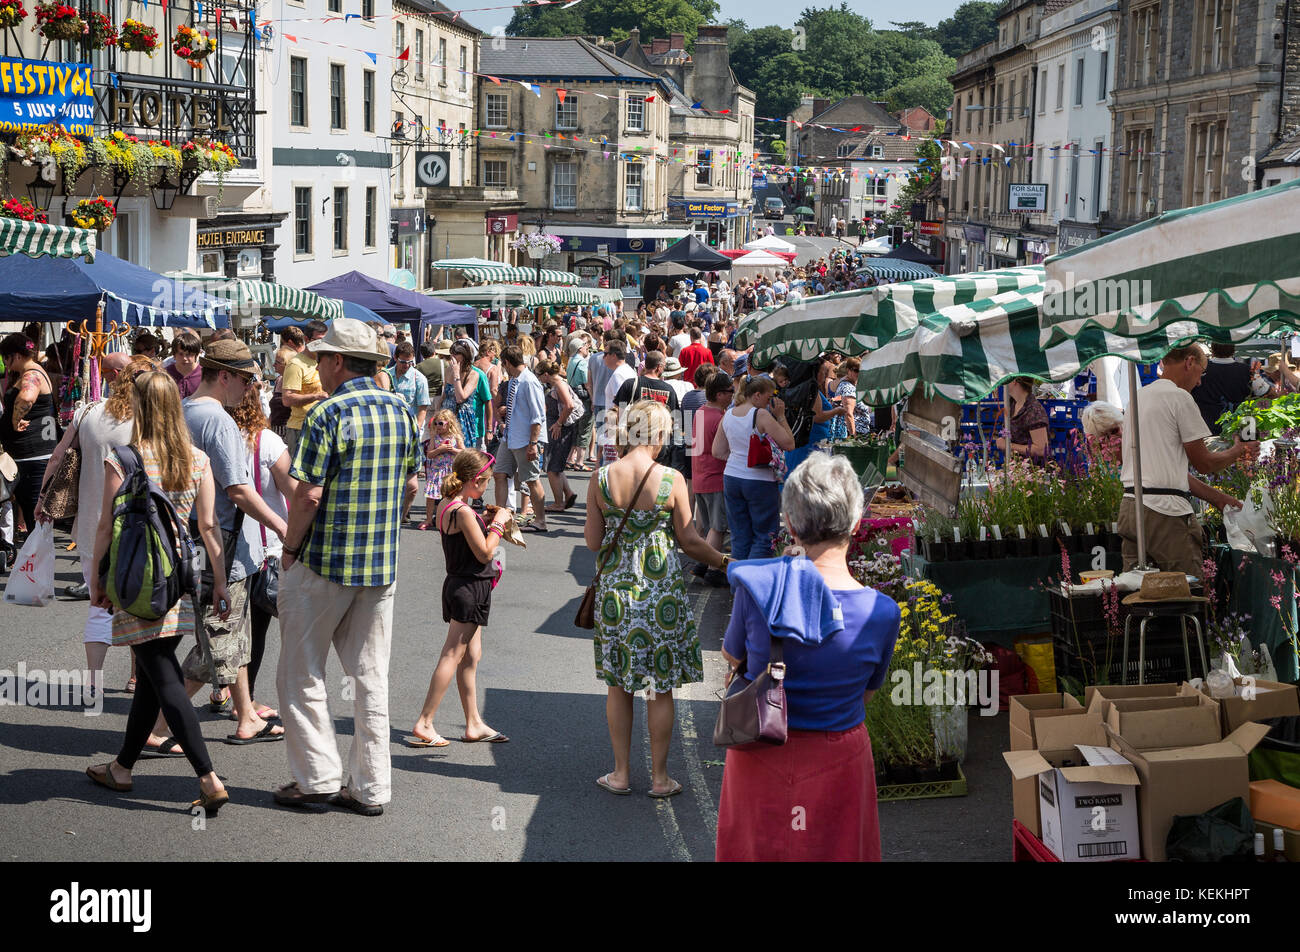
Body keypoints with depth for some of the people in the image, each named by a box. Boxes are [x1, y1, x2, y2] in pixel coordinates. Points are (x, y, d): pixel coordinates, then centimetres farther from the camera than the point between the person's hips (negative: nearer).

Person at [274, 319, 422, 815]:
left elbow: (309, 494, -18)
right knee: (370, 675, 10)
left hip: (323, 562, -6)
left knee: (301, 671, 8)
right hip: (383, 565, 6)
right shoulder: (401, 410, 6)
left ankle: (318, 776, 9)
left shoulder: (327, 413, -15)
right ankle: (370, 787, 13)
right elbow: (410, 484, 13)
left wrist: (290, 547, -5)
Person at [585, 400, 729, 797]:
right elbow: (688, 540, -5)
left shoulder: (601, 479, -6)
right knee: (661, 688, 9)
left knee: (619, 685, 14)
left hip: (616, 590, 2)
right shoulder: (671, 480, -12)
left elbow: (593, 542, -2)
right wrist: (722, 561, 12)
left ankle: (621, 773, 20)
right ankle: (659, 777, 16)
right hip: (661, 592, -2)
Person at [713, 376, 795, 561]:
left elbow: (717, 452, 11)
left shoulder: (728, 415, 6)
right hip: (759, 481, -6)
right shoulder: (761, 415, -14)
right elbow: (789, 444, -14)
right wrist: (780, 416, -6)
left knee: (739, 537, 13)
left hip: (731, 478, 6)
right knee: (764, 536, 4)